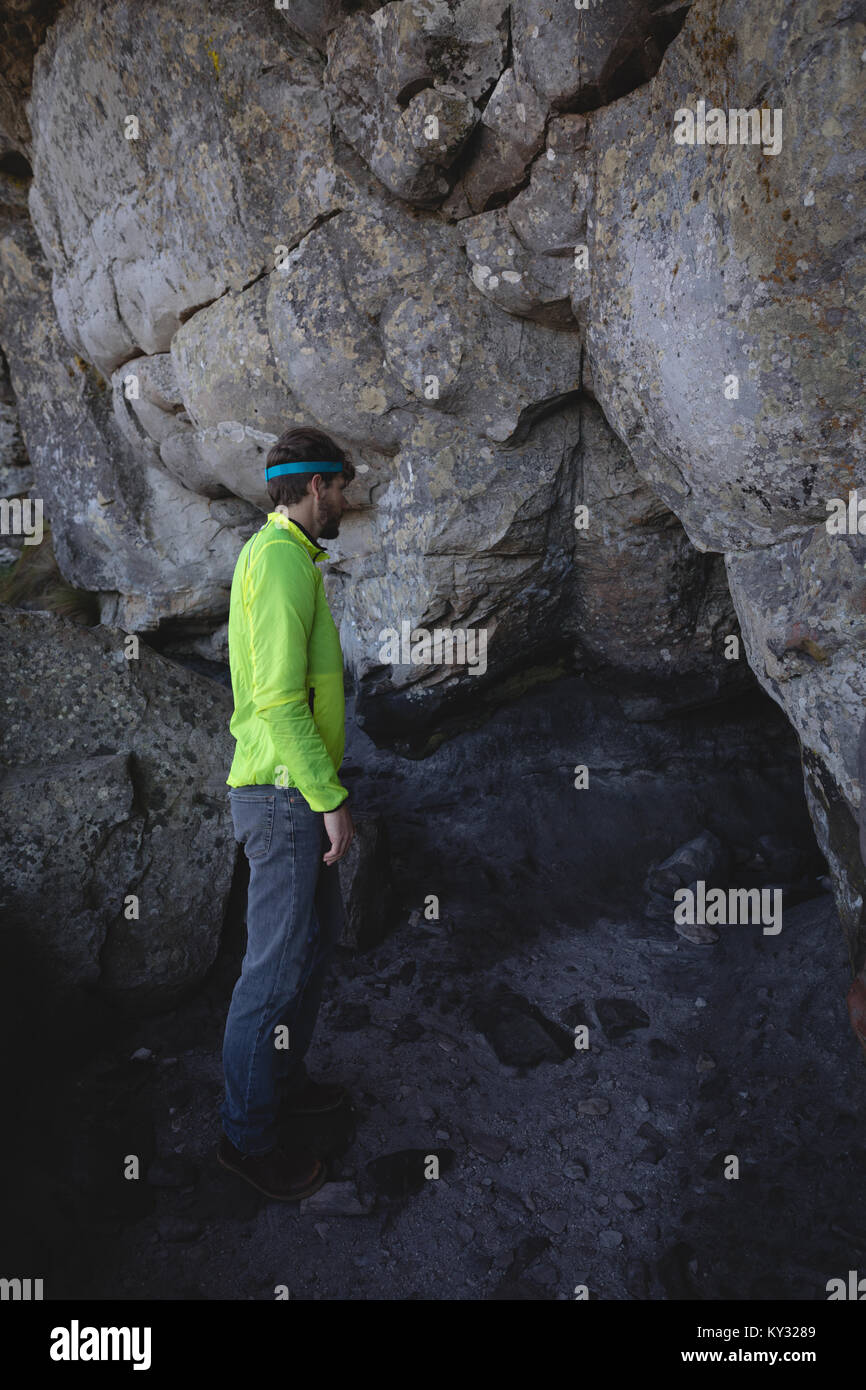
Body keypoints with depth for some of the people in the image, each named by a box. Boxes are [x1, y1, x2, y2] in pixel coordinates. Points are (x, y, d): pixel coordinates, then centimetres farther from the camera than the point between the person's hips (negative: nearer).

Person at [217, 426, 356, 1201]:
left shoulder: (286, 558, 16)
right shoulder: (280, 559, -17)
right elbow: (279, 697, -24)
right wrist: (330, 801, -21)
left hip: (297, 792, 11)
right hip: (286, 795, -11)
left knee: (319, 932, 21)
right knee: (279, 963, -2)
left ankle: (285, 1080, 36)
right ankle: (250, 1134, 13)